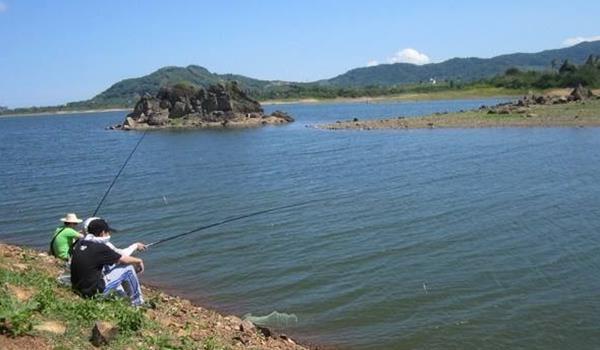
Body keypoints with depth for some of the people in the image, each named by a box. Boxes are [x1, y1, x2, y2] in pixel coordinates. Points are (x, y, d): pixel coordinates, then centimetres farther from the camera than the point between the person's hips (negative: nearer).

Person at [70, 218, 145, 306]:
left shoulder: (80, 244, 2)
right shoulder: (100, 248, -19)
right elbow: (124, 259, -6)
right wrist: (139, 261, 14)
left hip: (78, 288, 8)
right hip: (93, 292, -8)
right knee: (128, 268, 0)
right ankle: (138, 303, 15)